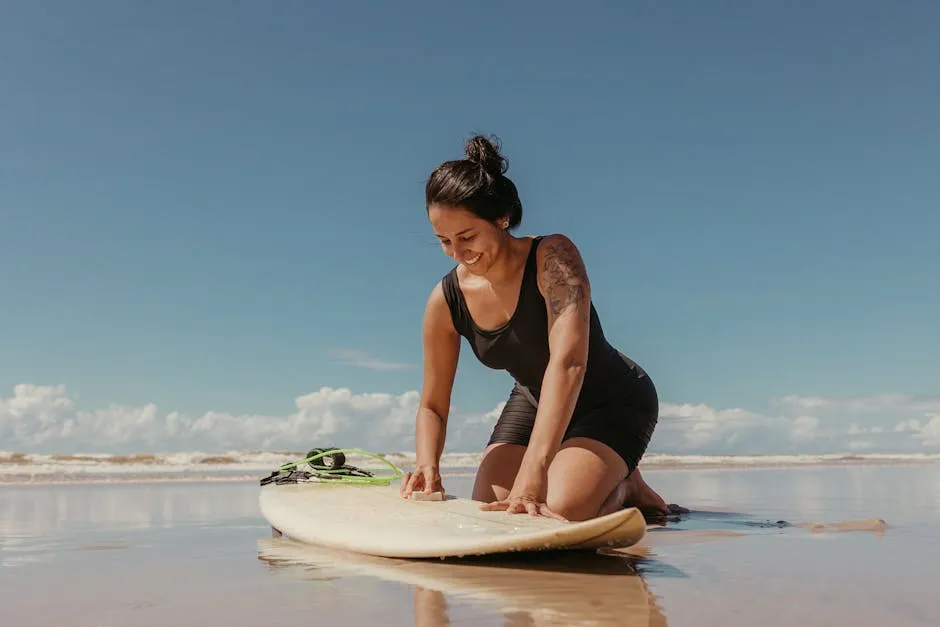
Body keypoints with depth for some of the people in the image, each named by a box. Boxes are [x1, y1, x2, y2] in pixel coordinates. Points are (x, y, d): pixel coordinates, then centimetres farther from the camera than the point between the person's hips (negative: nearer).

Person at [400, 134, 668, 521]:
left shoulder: (553, 257, -29)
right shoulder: (446, 301, -14)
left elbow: (568, 362, -42)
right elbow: (432, 406, -5)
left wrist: (533, 469, -51)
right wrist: (427, 464, -27)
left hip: (614, 400, -5)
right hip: (535, 402, 6)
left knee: (559, 512, -26)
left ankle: (623, 488, 10)